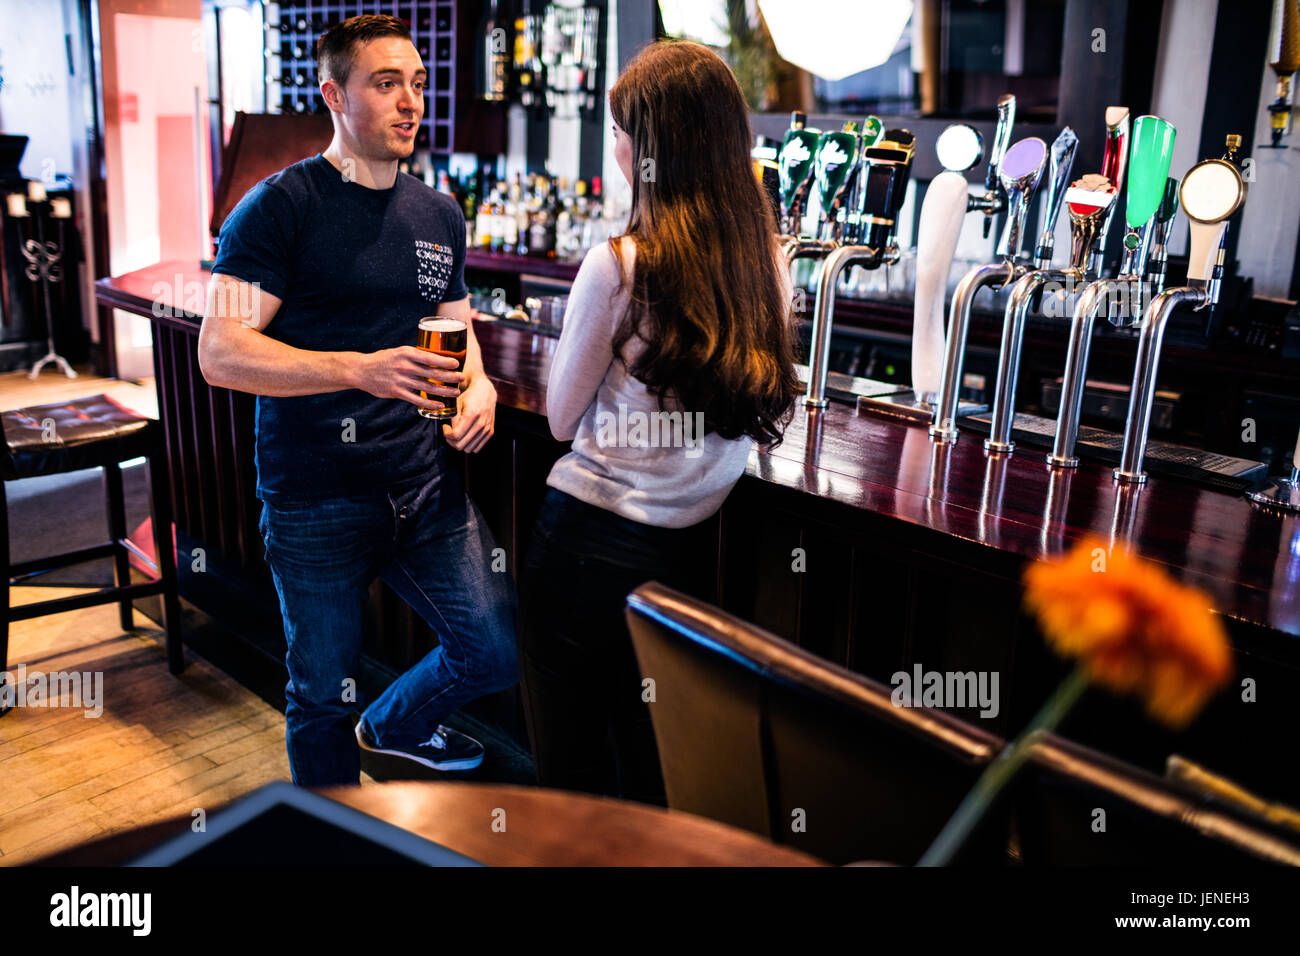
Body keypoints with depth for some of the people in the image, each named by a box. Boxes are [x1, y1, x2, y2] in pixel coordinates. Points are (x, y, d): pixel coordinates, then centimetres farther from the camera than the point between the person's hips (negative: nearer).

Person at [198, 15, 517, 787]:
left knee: (499, 653, 4)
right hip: (315, 501, -5)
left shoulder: (440, 216, 11)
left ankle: (393, 726, 37)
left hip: (427, 487, 5)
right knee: (323, 697, 9)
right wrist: (361, 369, -28)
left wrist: (478, 384, -2)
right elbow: (221, 353, -15)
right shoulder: (280, 207, -8)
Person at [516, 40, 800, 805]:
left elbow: (562, 418, -5)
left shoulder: (618, 266, -16)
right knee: (654, 766, 23)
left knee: (572, 768, 14)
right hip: (689, 545, 6)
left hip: (593, 539, -5)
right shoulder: (767, 260, 0)